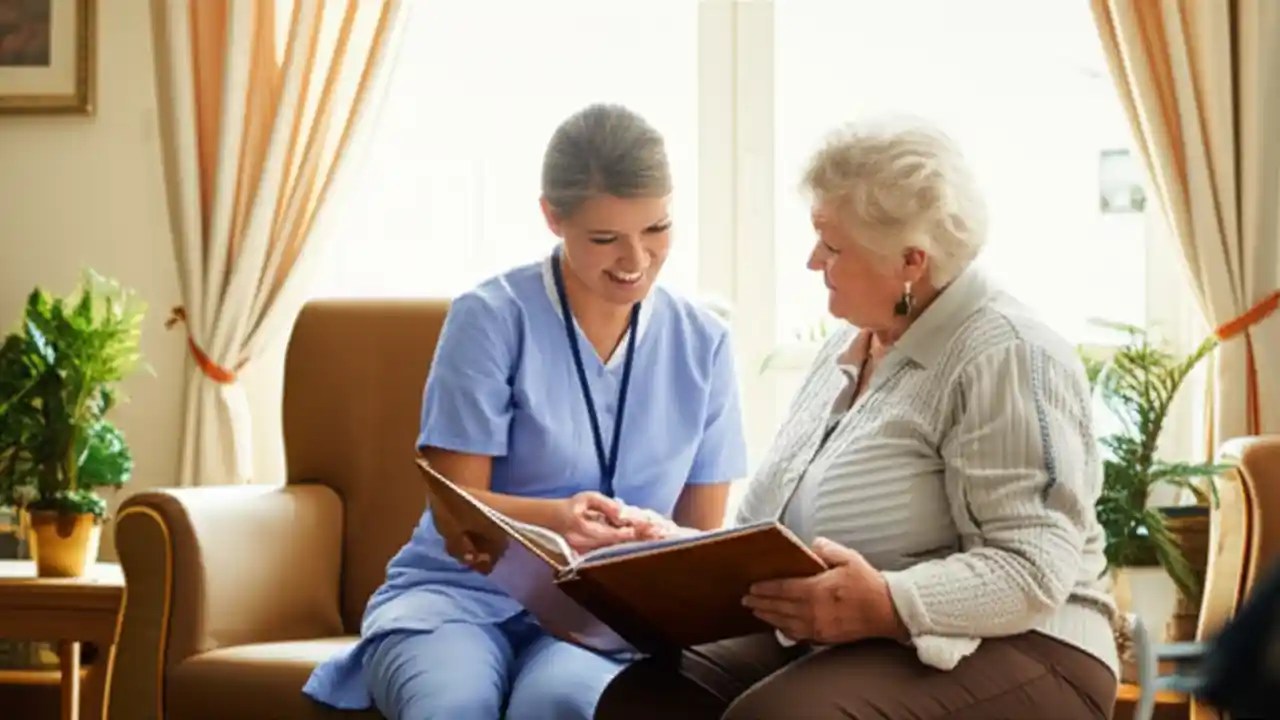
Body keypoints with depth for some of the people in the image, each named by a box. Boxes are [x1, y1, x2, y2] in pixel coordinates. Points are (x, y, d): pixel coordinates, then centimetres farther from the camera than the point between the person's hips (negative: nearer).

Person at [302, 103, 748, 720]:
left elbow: (705, 537, 8)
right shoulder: (490, 319, -4)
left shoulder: (702, 344, 7)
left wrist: (658, 537, -17)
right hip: (462, 593, -1)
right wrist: (554, 519, -27)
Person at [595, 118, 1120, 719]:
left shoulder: (1006, 358, -12)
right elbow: (781, 531, 22)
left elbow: (1034, 568, -21)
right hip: (835, 643, 8)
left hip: (1001, 650, -8)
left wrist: (888, 607, -35)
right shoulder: (848, 347, 17)